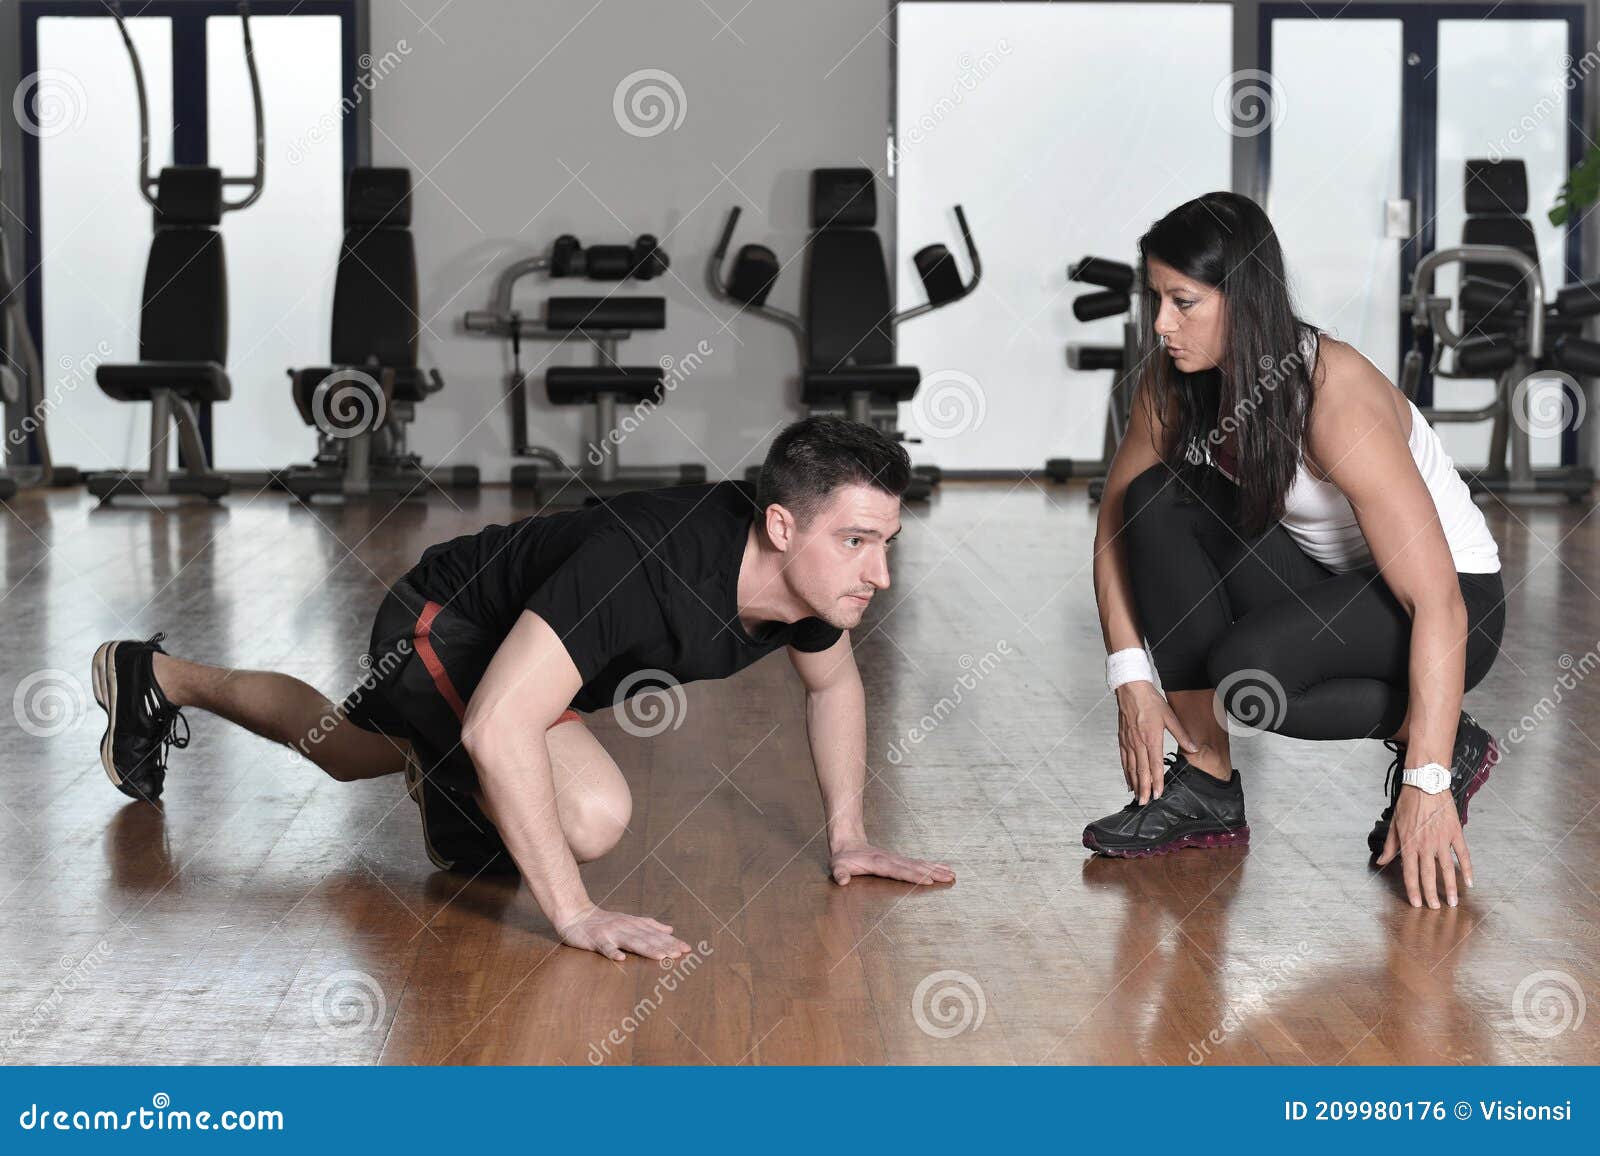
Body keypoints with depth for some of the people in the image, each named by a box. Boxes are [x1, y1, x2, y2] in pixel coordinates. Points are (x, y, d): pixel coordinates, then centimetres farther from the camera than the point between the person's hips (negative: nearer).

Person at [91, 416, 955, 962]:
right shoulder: (646, 563, -47)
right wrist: (573, 913, -46)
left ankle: (156, 678, 61)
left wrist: (847, 836, 1)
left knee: (344, 755, 31)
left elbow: (835, 684, 4)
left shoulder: (811, 572, -22)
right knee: (592, 814, -28)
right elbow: (498, 726, -50)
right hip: (443, 623, -8)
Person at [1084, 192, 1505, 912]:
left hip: (1458, 603, -7)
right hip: (1324, 581, 7)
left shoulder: (1337, 400, -31)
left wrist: (1427, 786, -36)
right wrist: (1133, 681, -15)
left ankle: (1451, 745, -6)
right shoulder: (1175, 383, -10)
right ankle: (1206, 786, -13)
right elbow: (1115, 524, -2)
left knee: (1245, 670, -34)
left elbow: (1437, 603, -33)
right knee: (1158, 500, -18)